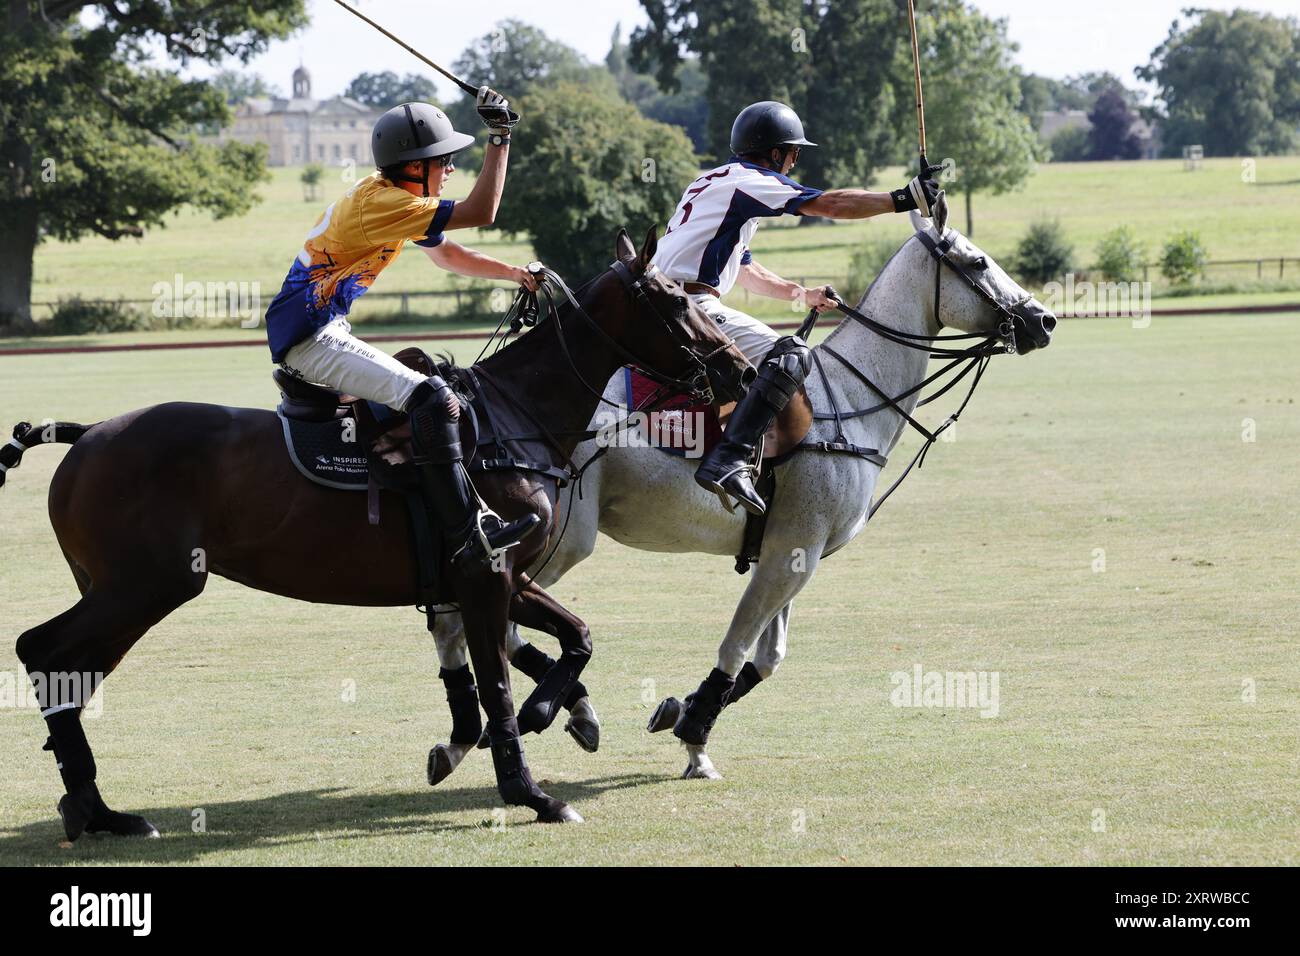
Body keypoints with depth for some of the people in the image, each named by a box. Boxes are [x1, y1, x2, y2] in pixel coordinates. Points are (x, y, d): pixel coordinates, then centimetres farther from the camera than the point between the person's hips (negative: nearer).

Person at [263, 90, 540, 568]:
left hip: (321, 329, 11)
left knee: (415, 378, 26)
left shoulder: (395, 197, 14)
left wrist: (513, 273, 18)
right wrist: (500, 138, -15)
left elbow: (446, 254, 26)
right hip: (310, 336, -11)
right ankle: (467, 536, -26)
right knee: (430, 397, -22)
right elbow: (480, 212, -21)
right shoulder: (382, 202, -18)